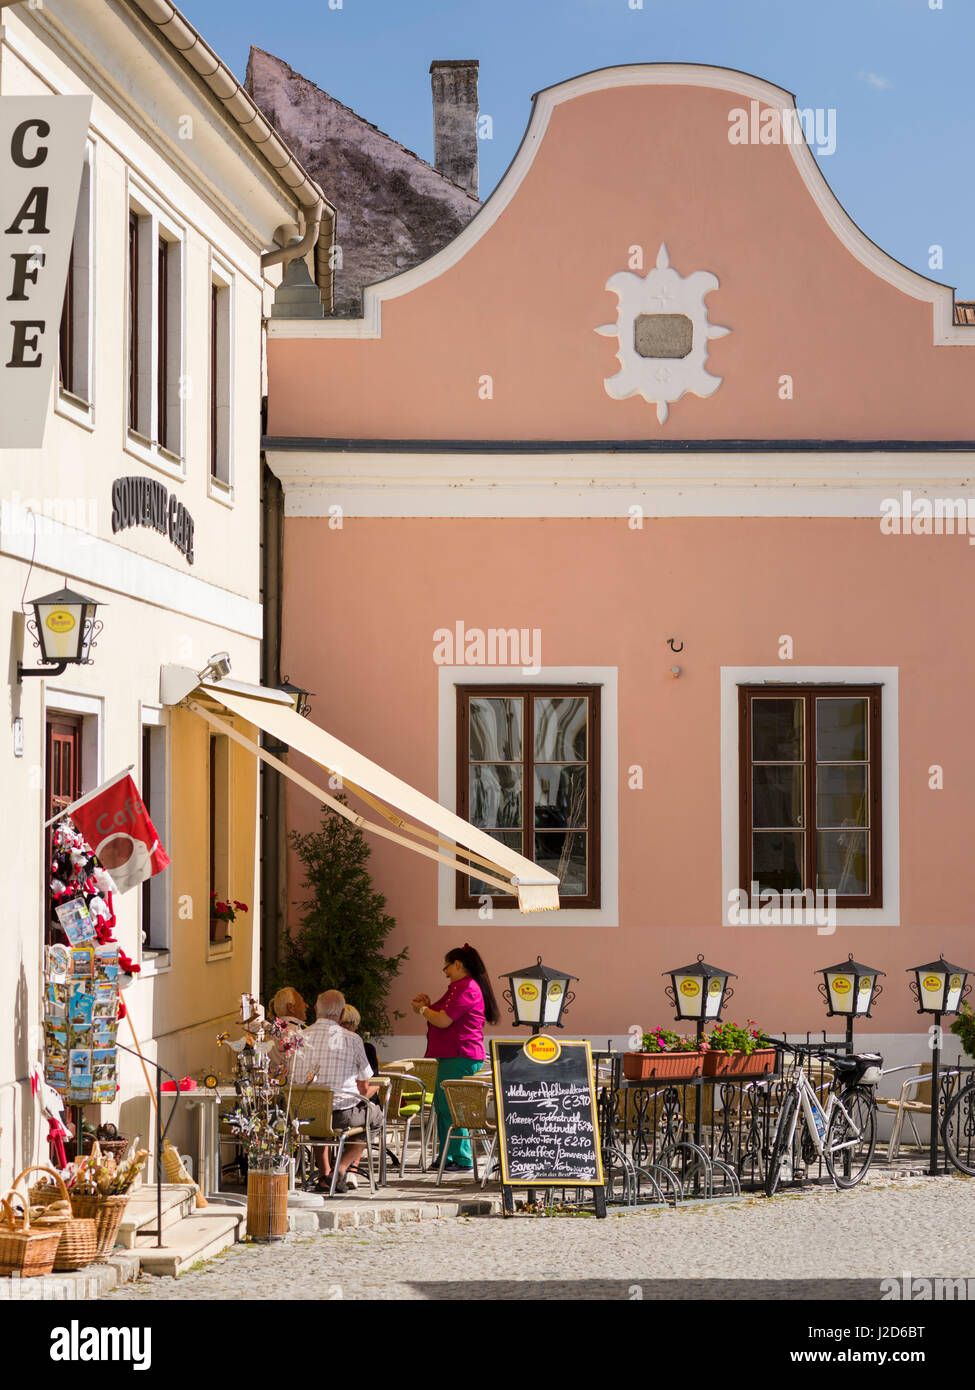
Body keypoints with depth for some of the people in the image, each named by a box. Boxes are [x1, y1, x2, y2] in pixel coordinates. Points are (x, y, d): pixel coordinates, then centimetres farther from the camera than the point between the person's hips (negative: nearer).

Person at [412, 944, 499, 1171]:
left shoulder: (465, 988, -15)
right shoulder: (462, 987, 21)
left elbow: (442, 1021, -19)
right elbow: (444, 1018, 23)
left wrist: (423, 1009, -1)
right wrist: (428, 1006, 10)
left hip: (459, 1056, -11)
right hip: (453, 1056, 11)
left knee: (450, 1107, -9)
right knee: (442, 1105, 14)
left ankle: (462, 1158, -7)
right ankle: (446, 1157, 20)